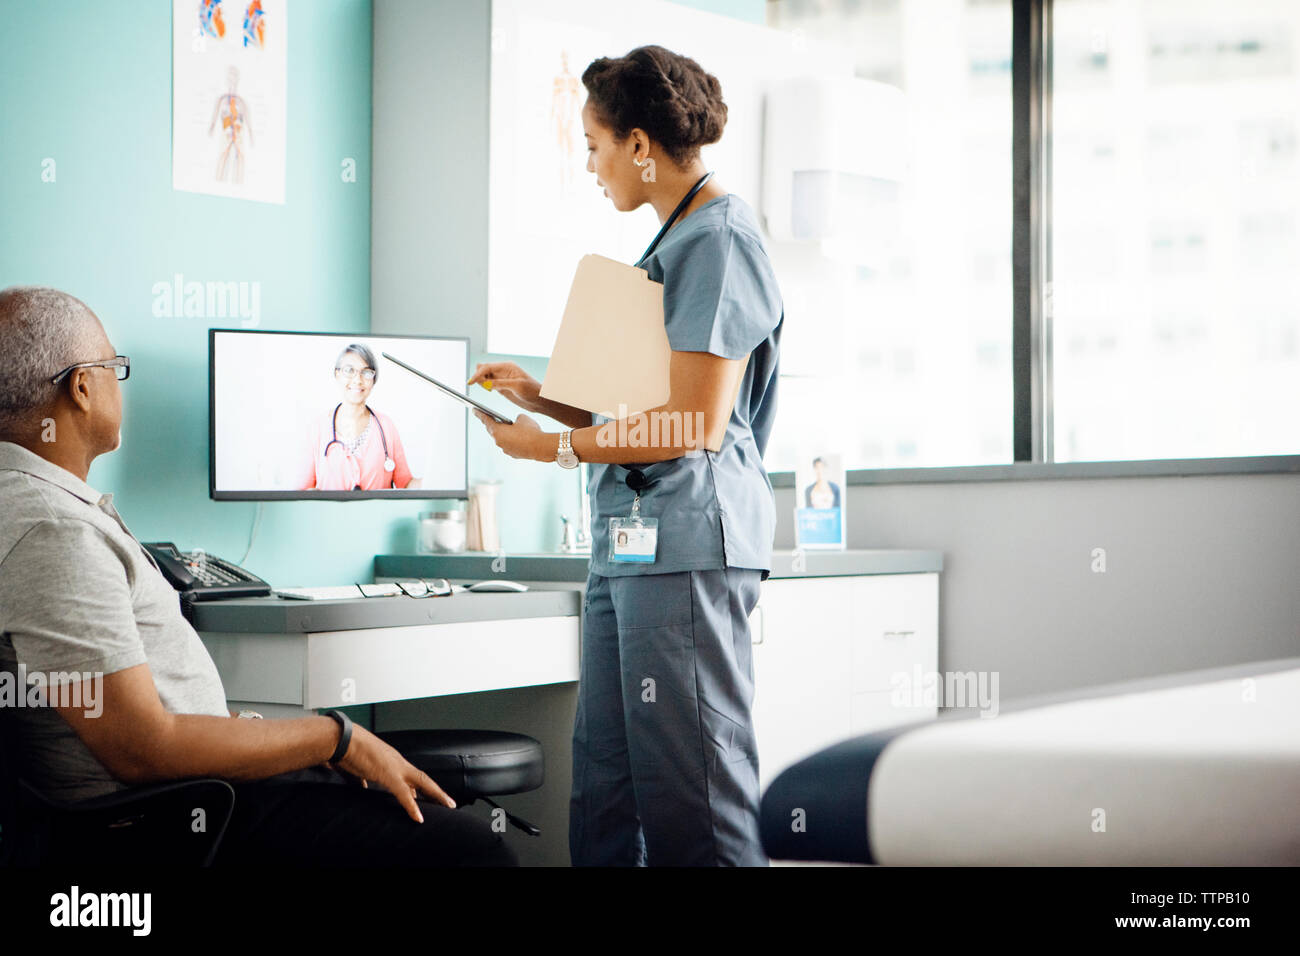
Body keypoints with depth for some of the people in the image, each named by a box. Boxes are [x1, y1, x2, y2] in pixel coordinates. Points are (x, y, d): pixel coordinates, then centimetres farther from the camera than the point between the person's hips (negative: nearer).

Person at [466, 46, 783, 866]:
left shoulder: (719, 241, -10)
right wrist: (539, 395, 17)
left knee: (691, 797, -6)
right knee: (605, 785, 11)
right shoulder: (672, 245, 21)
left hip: (686, 548, -10)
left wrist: (554, 448, -8)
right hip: (630, 542, 10)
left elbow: (691, 427, -16)